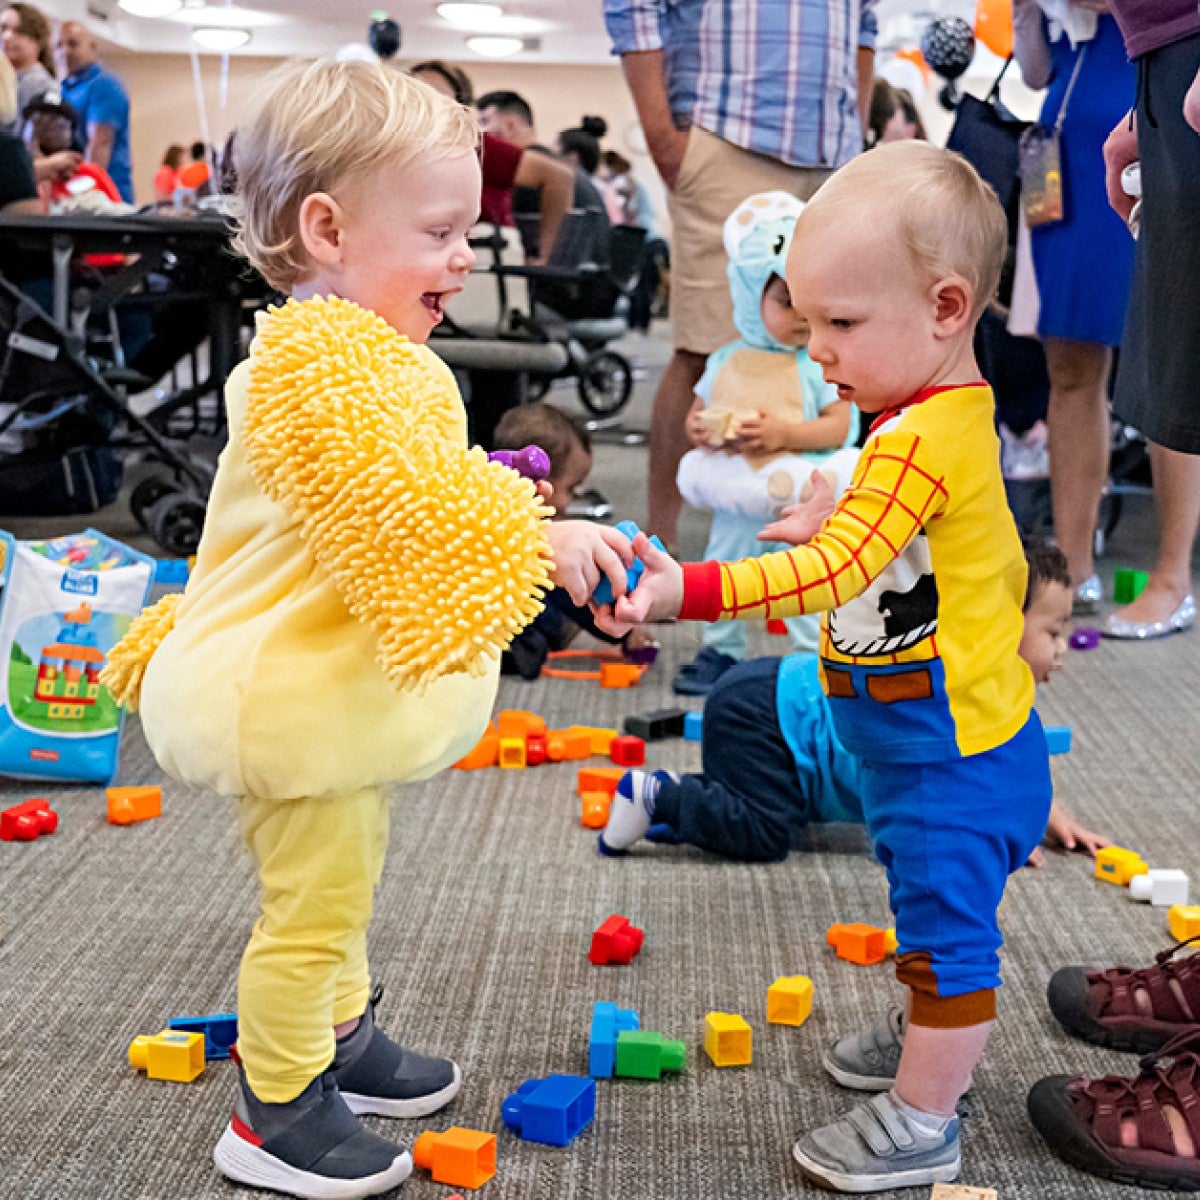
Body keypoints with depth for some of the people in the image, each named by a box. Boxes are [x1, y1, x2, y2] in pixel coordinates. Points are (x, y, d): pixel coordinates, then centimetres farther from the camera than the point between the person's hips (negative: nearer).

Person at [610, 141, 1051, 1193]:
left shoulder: (921, 442, -27)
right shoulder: (952, 415, 6)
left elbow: (832, 572, -37)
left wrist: (688, 591, -43)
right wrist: (842, 516, 12)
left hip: (953, 759, -11)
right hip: (941, 746, 11)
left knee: (945, 925, 4)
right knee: (939, 912, 26)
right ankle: (937, 1043, 46)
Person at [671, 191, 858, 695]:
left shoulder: (821, 364, -7)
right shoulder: (726, 362, 3)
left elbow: (839, 425, -12)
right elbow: (697, 413, 10)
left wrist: (784, 432, -23)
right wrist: (701, 430, -13)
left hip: (799, 510, -3)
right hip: (735, 508, 4)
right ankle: (720, 651, 30)